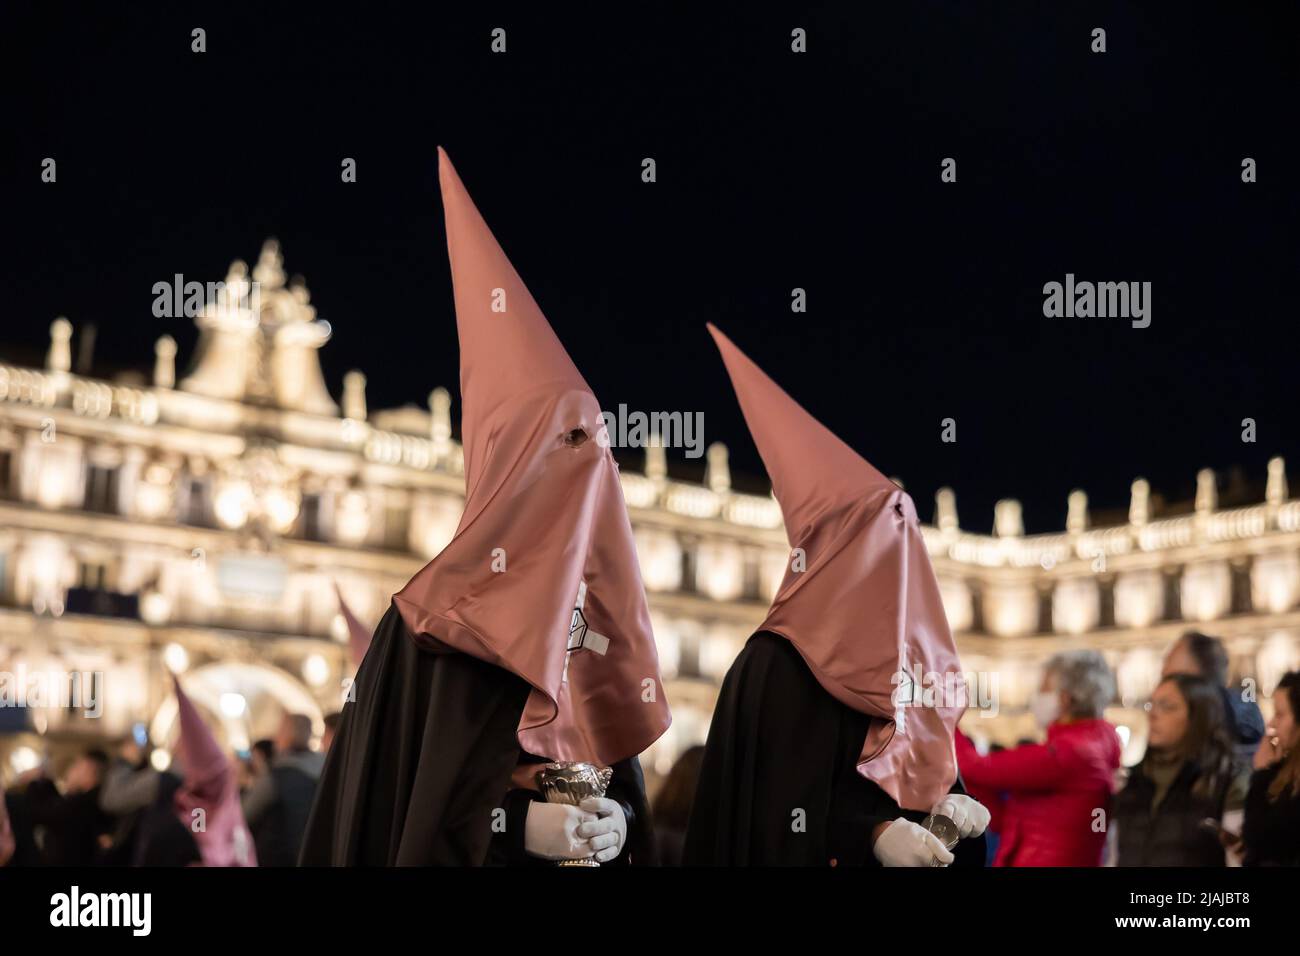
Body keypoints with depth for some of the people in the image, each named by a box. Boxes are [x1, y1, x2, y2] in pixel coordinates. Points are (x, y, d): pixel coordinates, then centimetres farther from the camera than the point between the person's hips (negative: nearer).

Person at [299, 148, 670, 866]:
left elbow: (617, 769, 10)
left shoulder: (596, 614, 5)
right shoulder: (436, 619, -11)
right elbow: (389, 802, -12)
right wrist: (518, 827, -22)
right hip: (472, 853, -5)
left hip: (581, 855, 5)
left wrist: (618, 821, -11)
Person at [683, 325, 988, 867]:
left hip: (902, 849, 6)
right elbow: (772, 803, -15)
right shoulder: (777, 663, -11)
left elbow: (922, 768, 13)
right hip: (802, 852, -6)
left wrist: (944, 805, -7)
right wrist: (873, 833, -25)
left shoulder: (908, 655, 8)